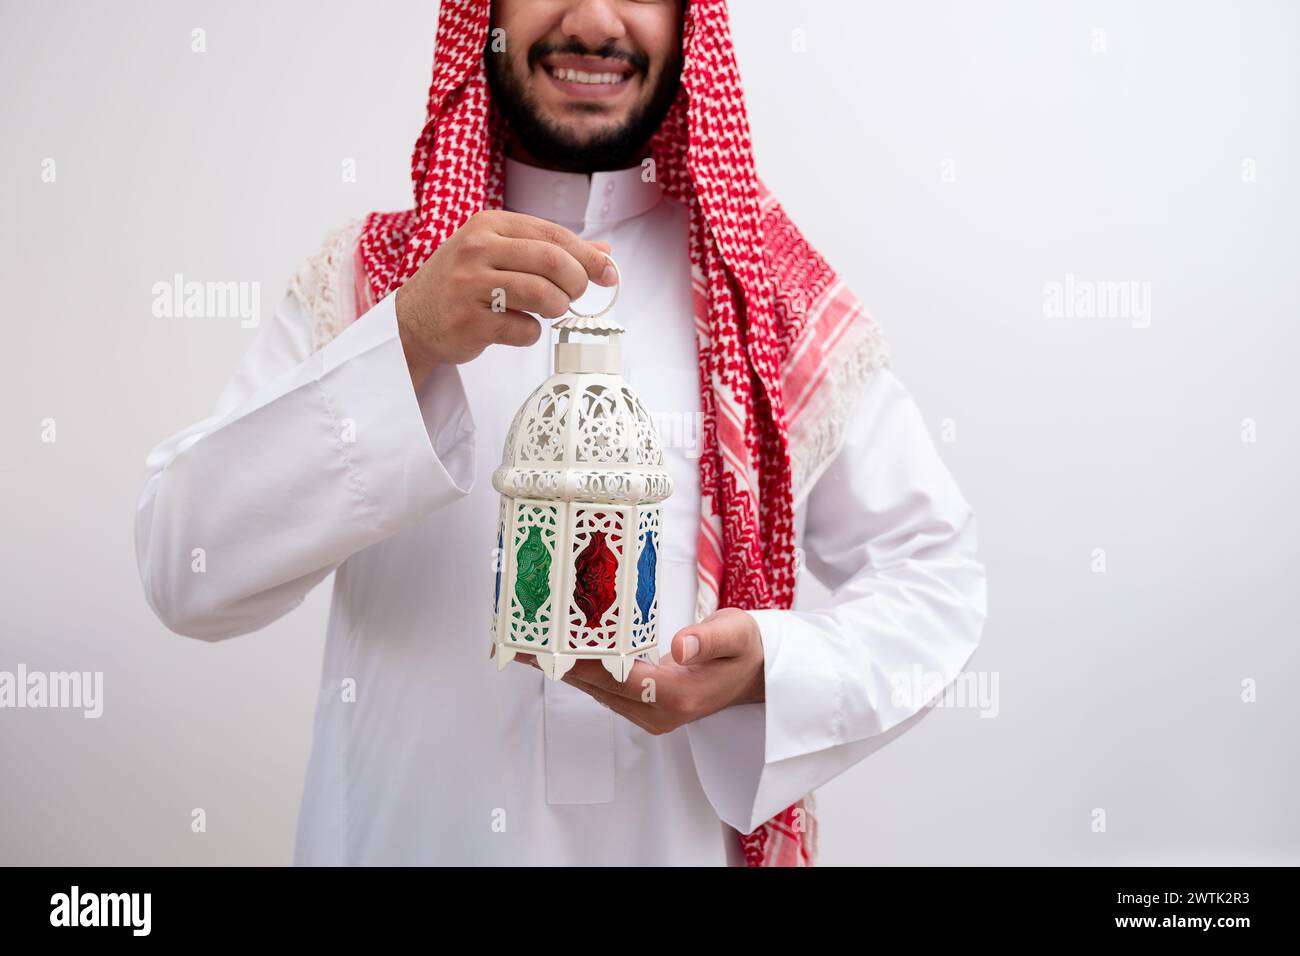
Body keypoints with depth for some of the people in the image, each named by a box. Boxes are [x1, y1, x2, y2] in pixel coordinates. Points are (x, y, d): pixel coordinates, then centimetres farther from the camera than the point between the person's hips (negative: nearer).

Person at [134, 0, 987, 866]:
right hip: (396, 833, 1)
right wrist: (406, 343, -28)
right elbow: (185, 572, -15)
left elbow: (933, 572, -2)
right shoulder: (363, 277, -5)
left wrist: (770, 671, -21)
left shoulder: (780, 294, -6)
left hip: (688, 835, 0)